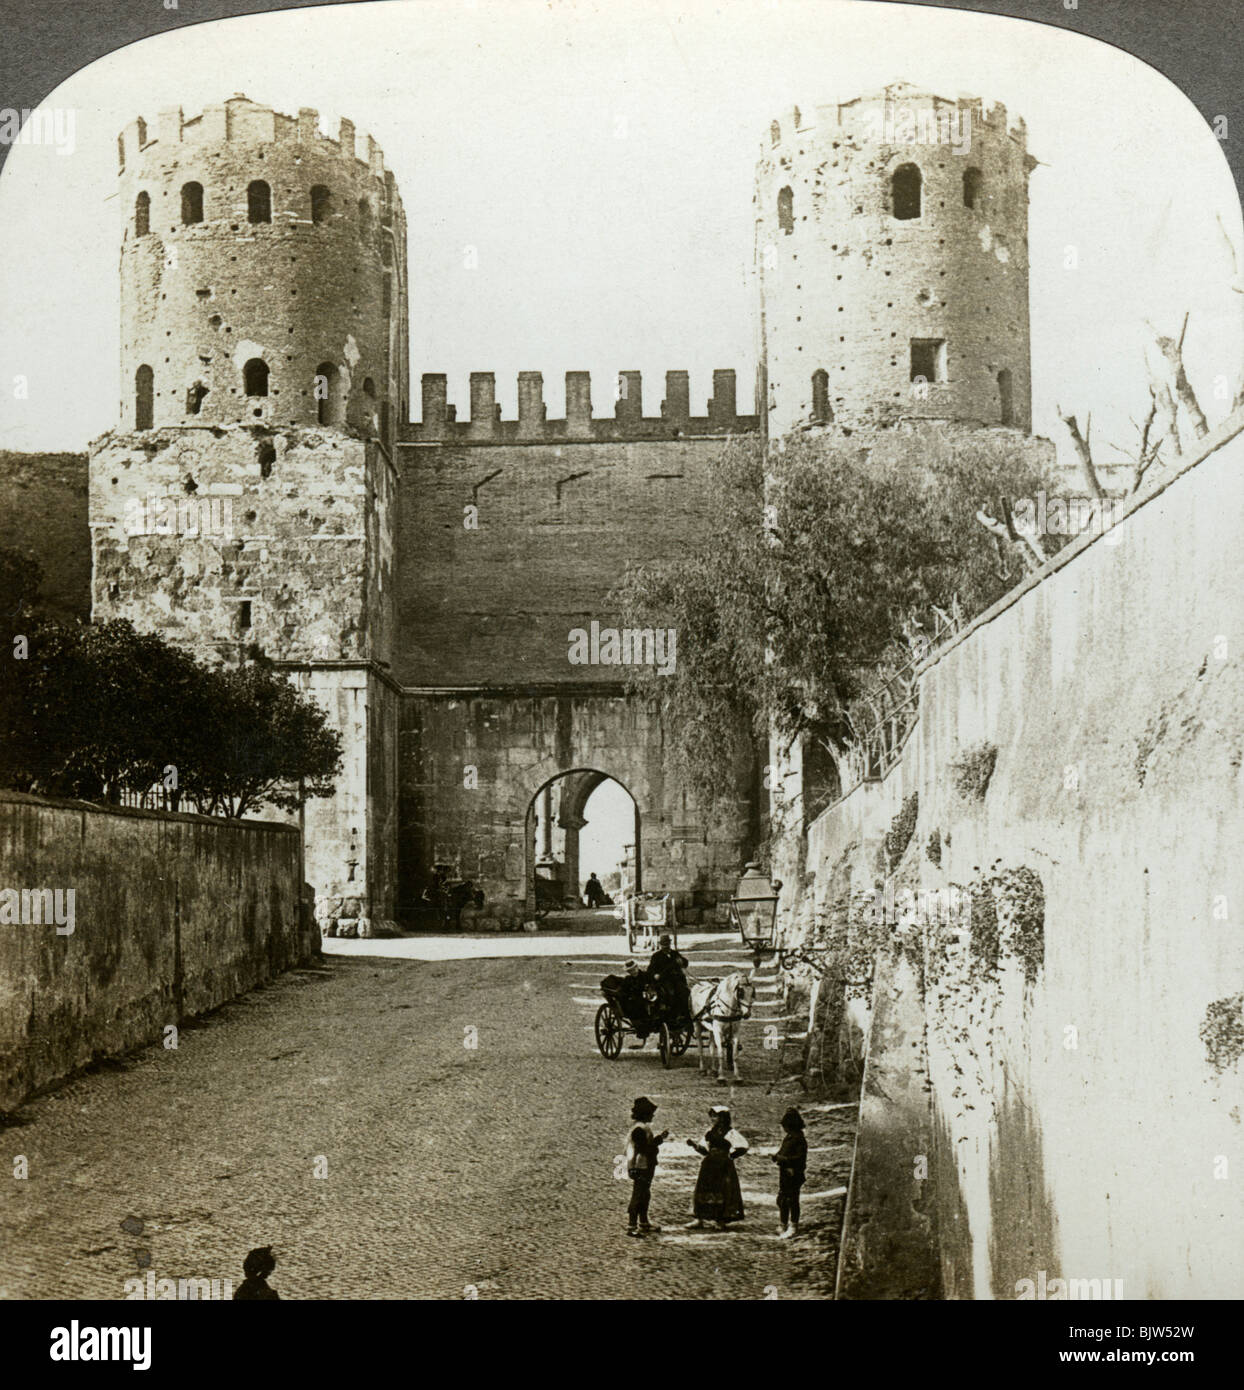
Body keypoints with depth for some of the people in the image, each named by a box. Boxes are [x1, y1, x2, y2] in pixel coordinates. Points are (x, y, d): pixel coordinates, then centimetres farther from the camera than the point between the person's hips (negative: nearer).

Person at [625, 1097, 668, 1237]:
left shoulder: (644, 1127, 14)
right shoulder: (639, 1128, -20)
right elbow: (644, 1149, -24)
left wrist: (659, 1138, 9)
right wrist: (659, 1139, -18)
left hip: (645, 1168, 11)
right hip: (639, 1168, -11)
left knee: (645, 1196, 19)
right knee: (637, 1197, -6)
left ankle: (644, 1224, 30)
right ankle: (631, 1227, -2)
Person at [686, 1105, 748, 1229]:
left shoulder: (729, 1132, -8)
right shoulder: (711, 1130, 11)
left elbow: (743, 1147, -14)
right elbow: (705, 1149, 17)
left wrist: (730, 1155, -9)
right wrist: (694, 1144, 2)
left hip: (723, 1167, -6)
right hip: (709, 1166, 6)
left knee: (723, 1194, -1)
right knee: (703, 1192, 6)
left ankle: (722, 1221, 9)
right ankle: (699, 1219, 12)